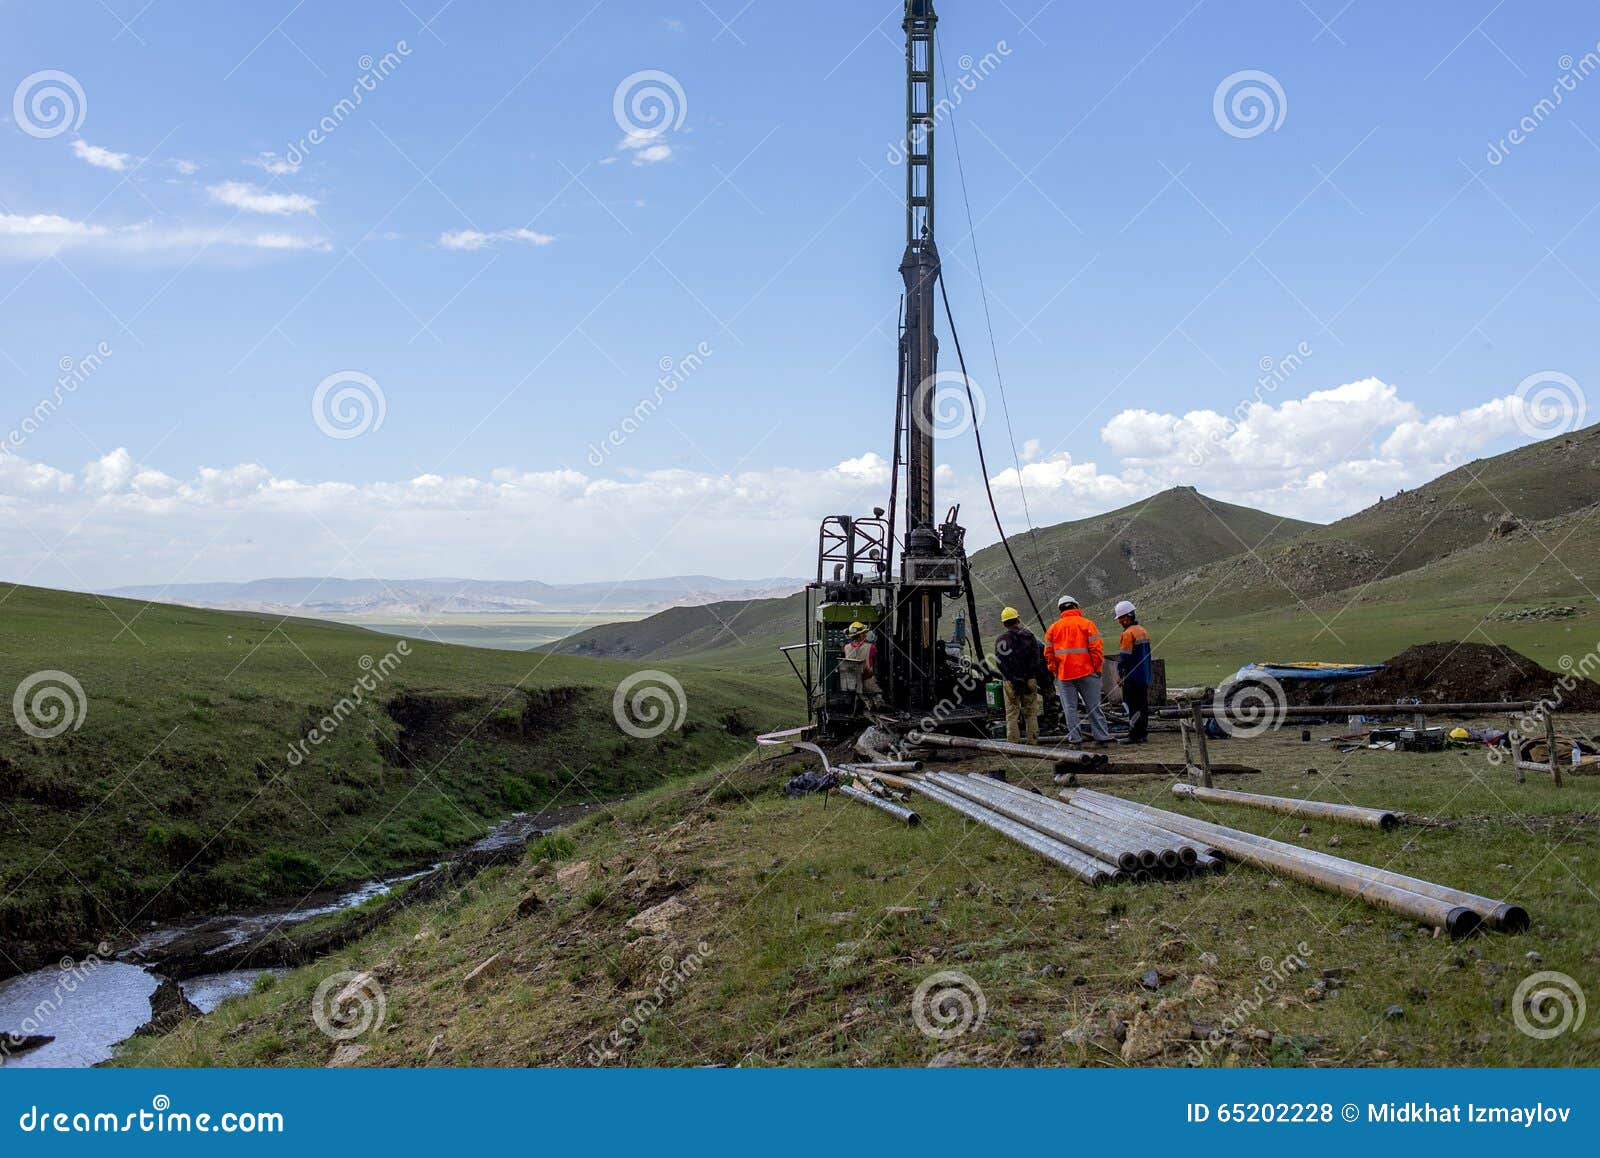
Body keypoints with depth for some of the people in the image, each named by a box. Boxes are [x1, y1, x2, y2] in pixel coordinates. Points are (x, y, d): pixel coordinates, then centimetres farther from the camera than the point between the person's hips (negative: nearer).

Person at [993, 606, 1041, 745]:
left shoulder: (1000, 640, -1)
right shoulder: (1029, 636, 1)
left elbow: (999, 662, -9)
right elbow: (1035, 659, -5)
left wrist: (1011, 678, -8)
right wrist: (1032, 677, -4)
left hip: (1010, 681, -1)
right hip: (1029, 680, 1)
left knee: (1012, 713, 5)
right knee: (1031, 712, 9)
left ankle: (1013, 742, 3)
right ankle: (1033, 741, 10)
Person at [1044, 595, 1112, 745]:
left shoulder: (1053, 628, 8)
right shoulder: (1087, 624, -1)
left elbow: (1048, 653, 8)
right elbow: (1097, 648, -7)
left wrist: (1055, 671, 14)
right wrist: (1098, 668, 0)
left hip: (1064, 675, 2)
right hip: (1086, 671, -2)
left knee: (1070, 707, 6)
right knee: (1093, 706, 5)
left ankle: (1074, 737, 5)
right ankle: (1101, 735, 5)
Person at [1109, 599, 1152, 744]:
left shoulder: (1128, 633, -15)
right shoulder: (1144, 631, 14)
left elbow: (1124, 656, -16)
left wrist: (1120, 675, -10)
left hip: (1132, 677, -9)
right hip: (1145, 677, 9)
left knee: (1133, 707, -6)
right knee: (1143, 705, 11)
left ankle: (1134, 735, -6)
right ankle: (1143, 733, 15)